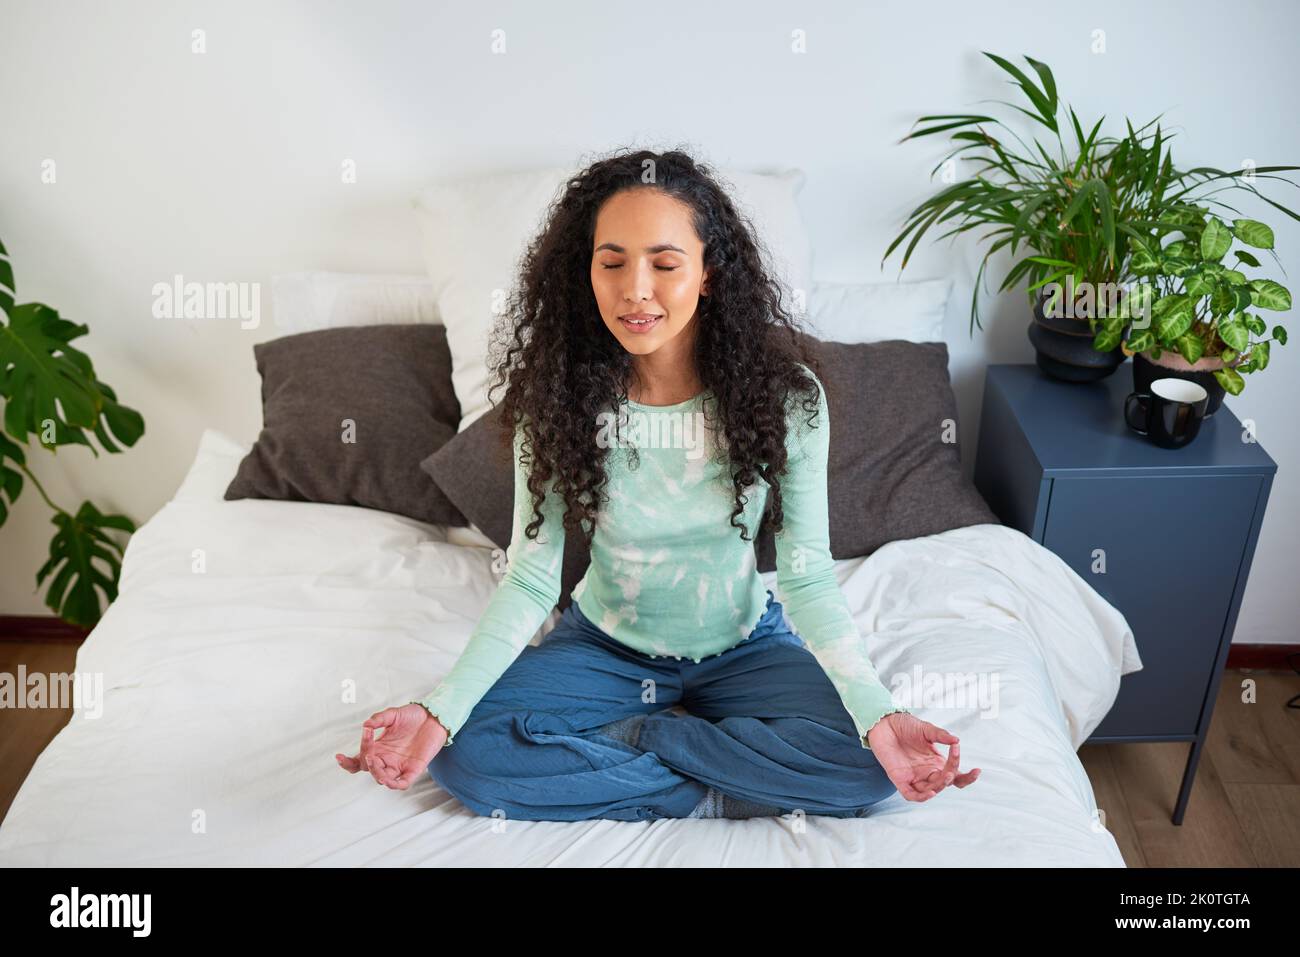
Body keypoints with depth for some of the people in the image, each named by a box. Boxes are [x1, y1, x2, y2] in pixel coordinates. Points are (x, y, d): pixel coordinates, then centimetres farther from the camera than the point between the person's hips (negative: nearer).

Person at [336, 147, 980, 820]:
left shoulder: (784, 396, -18)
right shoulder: (557, 396, -16)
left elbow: (808, 577, -15)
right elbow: (530, 578, -13)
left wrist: (880, 714, -31)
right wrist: (439, 710, -27)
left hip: (741, 647, 0)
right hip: (605, 644, 1)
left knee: (868, 762, -25)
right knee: (461, 753, -23)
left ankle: (623, 736, -10)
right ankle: (724, 795, -14)